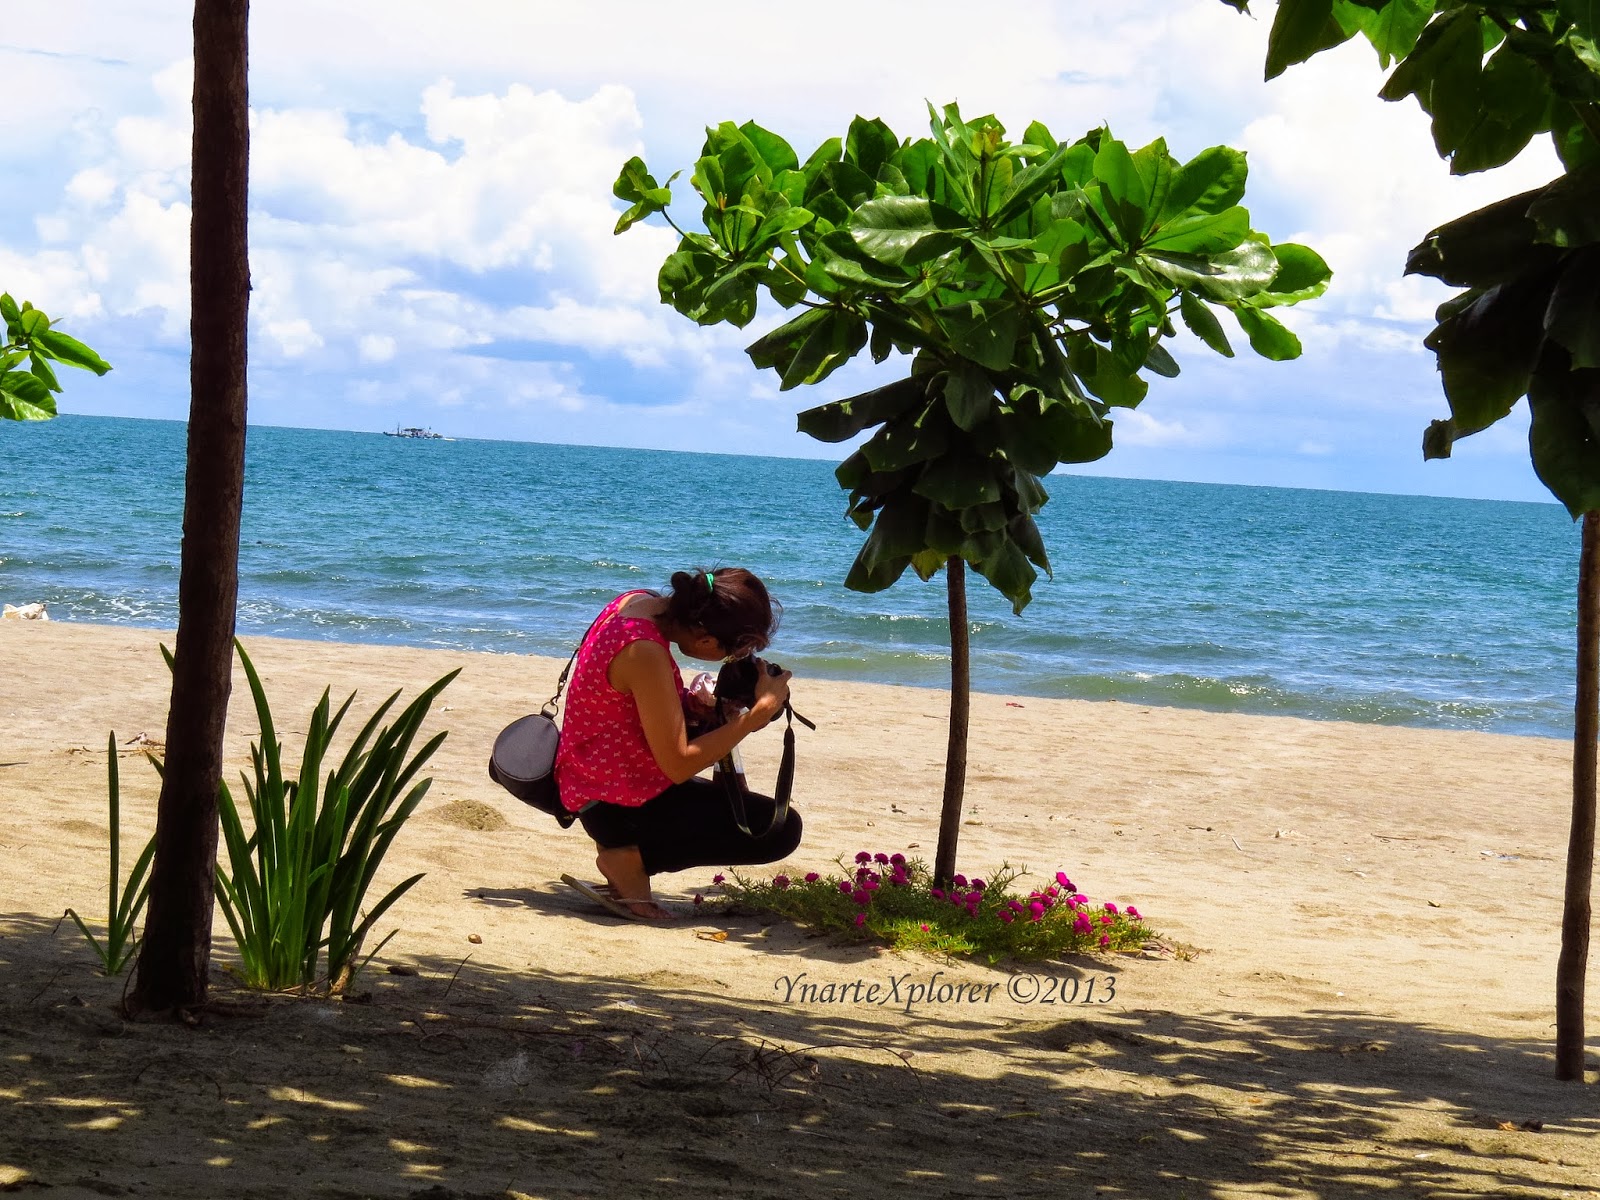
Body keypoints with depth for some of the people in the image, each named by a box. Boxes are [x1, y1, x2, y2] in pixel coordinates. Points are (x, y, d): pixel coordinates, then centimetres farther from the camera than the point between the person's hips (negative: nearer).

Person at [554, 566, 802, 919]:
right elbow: (677, 764, -26)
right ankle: (631, 857, -6)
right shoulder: (644, 651, -29)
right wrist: (760, 712, -21)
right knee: (781, 830, -8)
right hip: (617, 804, -9)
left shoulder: (640, 602, -2)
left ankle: (622, 842, 14)